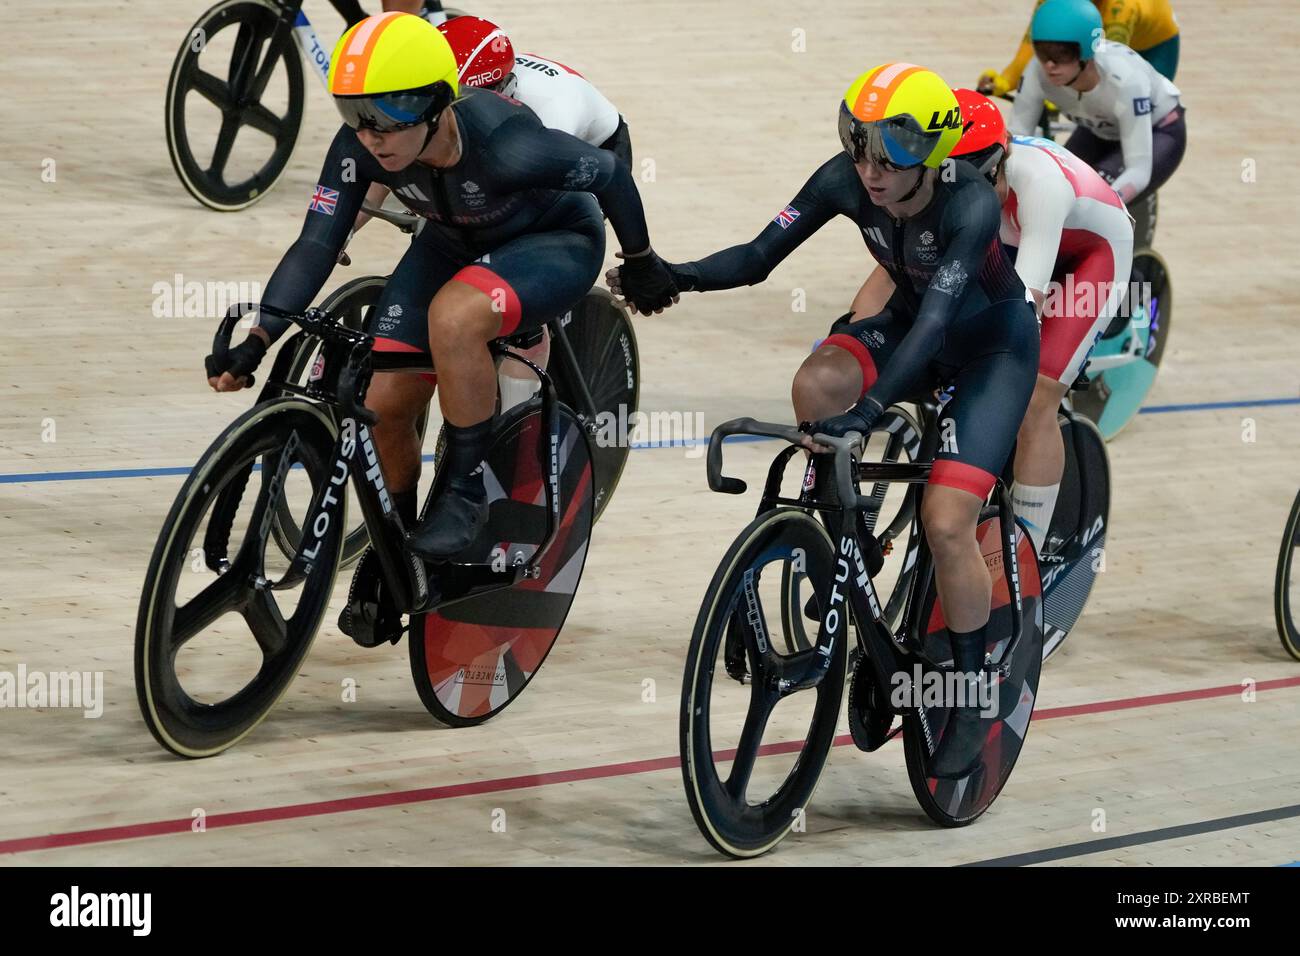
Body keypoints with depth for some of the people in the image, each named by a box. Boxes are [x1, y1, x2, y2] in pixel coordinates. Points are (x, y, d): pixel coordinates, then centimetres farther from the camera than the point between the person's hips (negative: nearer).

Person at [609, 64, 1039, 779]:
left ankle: (969, 702, -1)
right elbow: (757, 258, -21)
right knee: (817, 386, -28)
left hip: (993, 344, -5)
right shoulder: (847, 180, -20)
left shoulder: (971, 203, -35)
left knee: (945, 522, -19)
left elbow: (936, 316, -45)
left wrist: (872, 405, -57)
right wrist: (672, 277, -38)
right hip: (908, 322, 5)